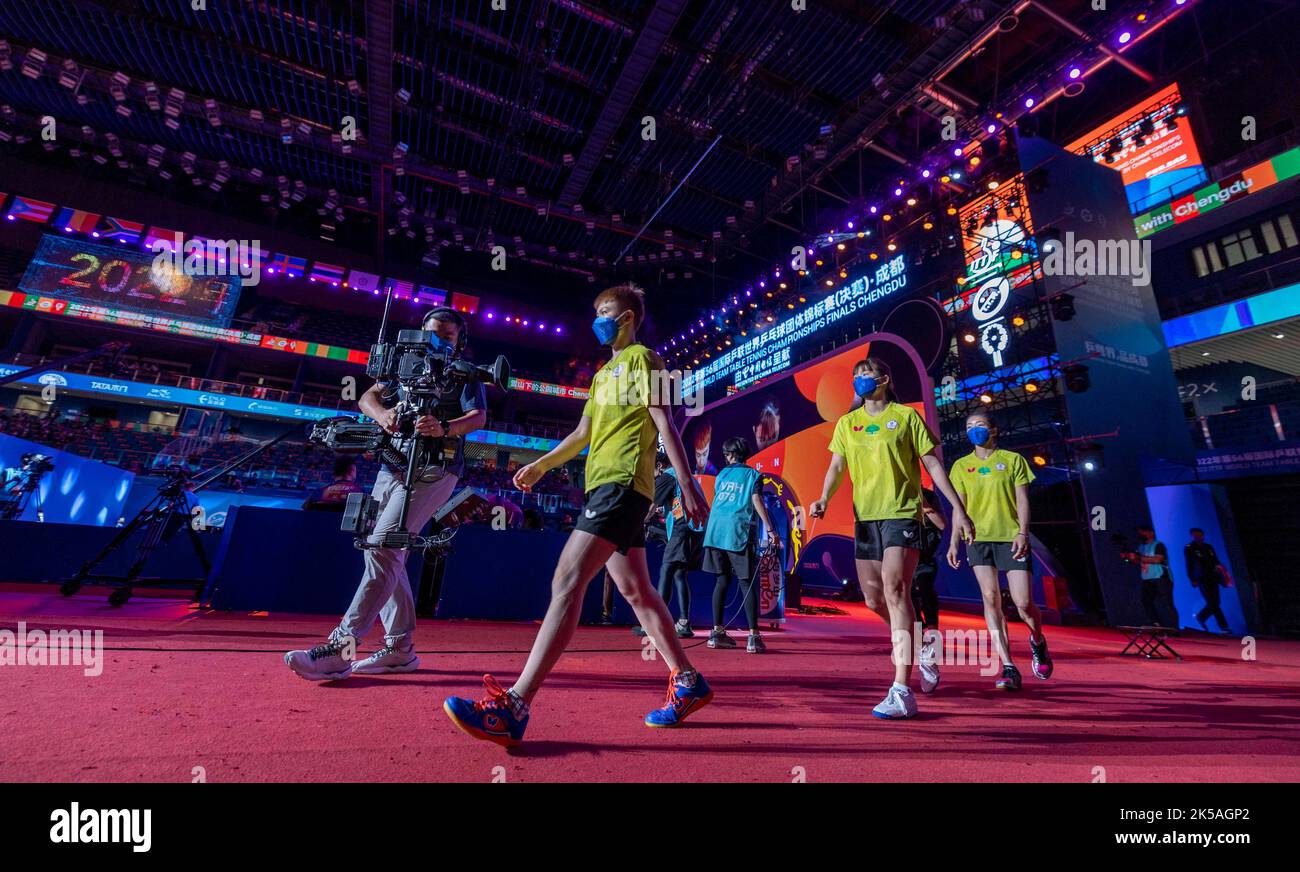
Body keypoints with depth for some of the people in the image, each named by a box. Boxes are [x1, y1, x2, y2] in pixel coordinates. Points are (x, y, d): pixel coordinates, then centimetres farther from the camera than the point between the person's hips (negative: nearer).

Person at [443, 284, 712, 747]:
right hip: (603, 486, 10)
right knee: (636, 590, 11)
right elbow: (583, 433, 29)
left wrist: (688, 485, -15)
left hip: (621, 483, -10)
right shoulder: (605, 371, 27)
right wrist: (541, 465, 24)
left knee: (566, 581, -19)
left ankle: (512, 707, -19)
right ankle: (687, 682, 22)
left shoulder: (641, 358, 2)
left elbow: (664, 423, -8)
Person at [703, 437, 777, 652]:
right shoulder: (753, 474, 7)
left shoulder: (722, 473, 18)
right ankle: (753, 636, -6)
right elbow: (756, 501, -6)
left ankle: (717, 632, 12)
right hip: (738, 532, -4)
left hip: (715, 531, 4)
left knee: (722, 580, 11)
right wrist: (770, 530, -9)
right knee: (747, 582, -1)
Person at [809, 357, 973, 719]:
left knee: (895, 589, -18)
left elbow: (932, 464, 3)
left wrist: (958, 508, -1)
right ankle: (916, 646, 37)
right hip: (865, 516, 5)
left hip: (902, 513, -5)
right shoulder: (847, 423, 13)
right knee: (874, 598, 9)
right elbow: (836, 467, 6)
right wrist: (824, 499, -12)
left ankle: (902, 691, -15)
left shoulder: (906, 415, 3)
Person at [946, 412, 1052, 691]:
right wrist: (953, 542, 2)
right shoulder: (961, 466, 10)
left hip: (1011, 537, -1)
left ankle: (1038, 642, 31)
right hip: (978, 538, 2)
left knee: (1023, 602, -3)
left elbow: (1022, 500, 0)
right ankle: (1008, 668, -4)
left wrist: (1022, 533, -13)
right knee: (990, 597, -8)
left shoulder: (1012, 459, 5)